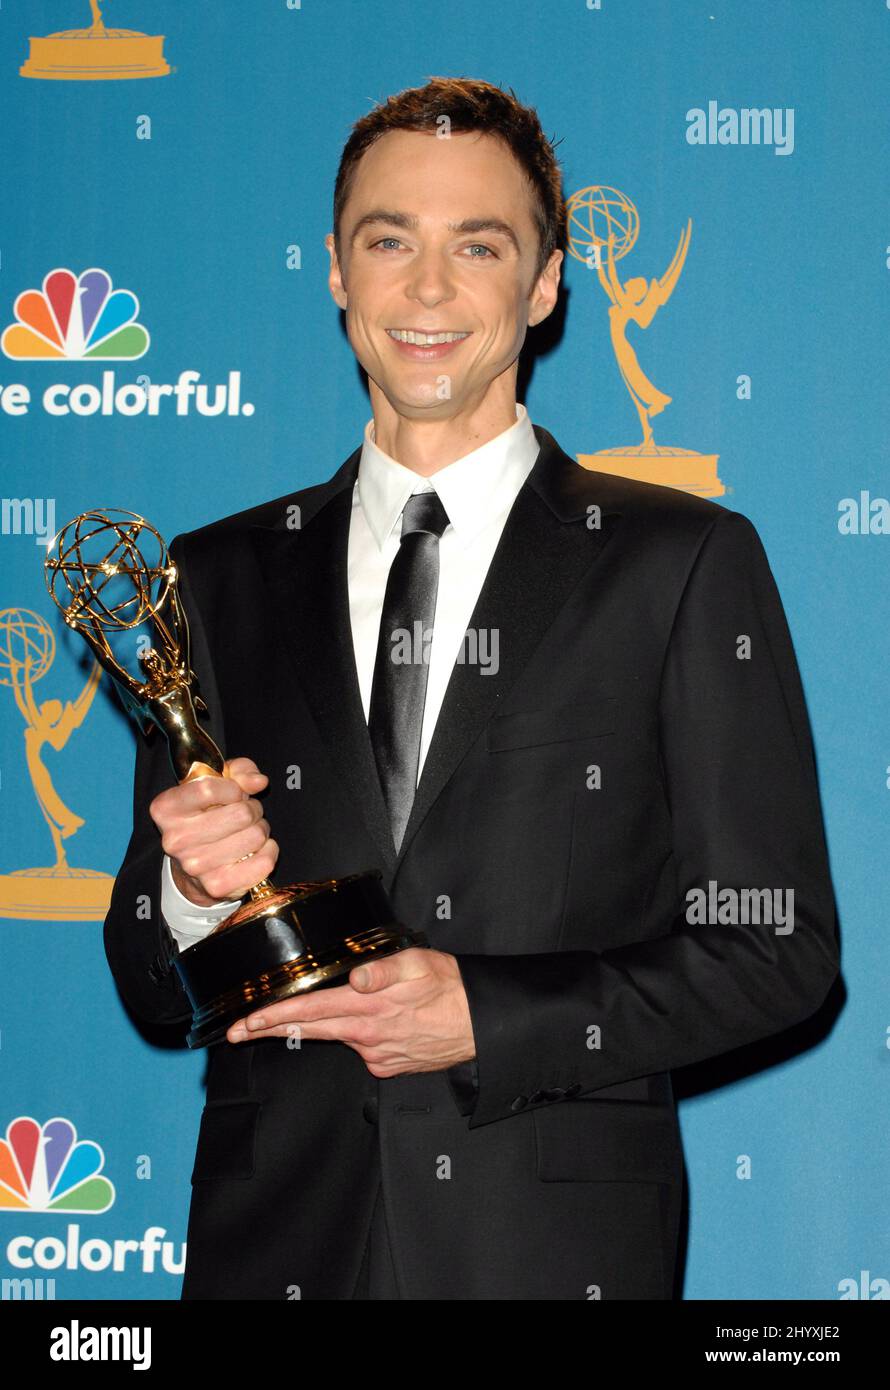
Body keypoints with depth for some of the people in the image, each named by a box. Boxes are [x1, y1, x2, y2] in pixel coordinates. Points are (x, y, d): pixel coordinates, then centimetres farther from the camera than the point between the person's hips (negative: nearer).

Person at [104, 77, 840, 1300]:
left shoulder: (685, 565, -2)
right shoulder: (222, 579, 8)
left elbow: (777, 946, -4)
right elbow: (154, 989, 10)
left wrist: (490, 1020, -14)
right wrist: (198, 895, -12)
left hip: (555, 1245, -2)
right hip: (273, 1240, 3)